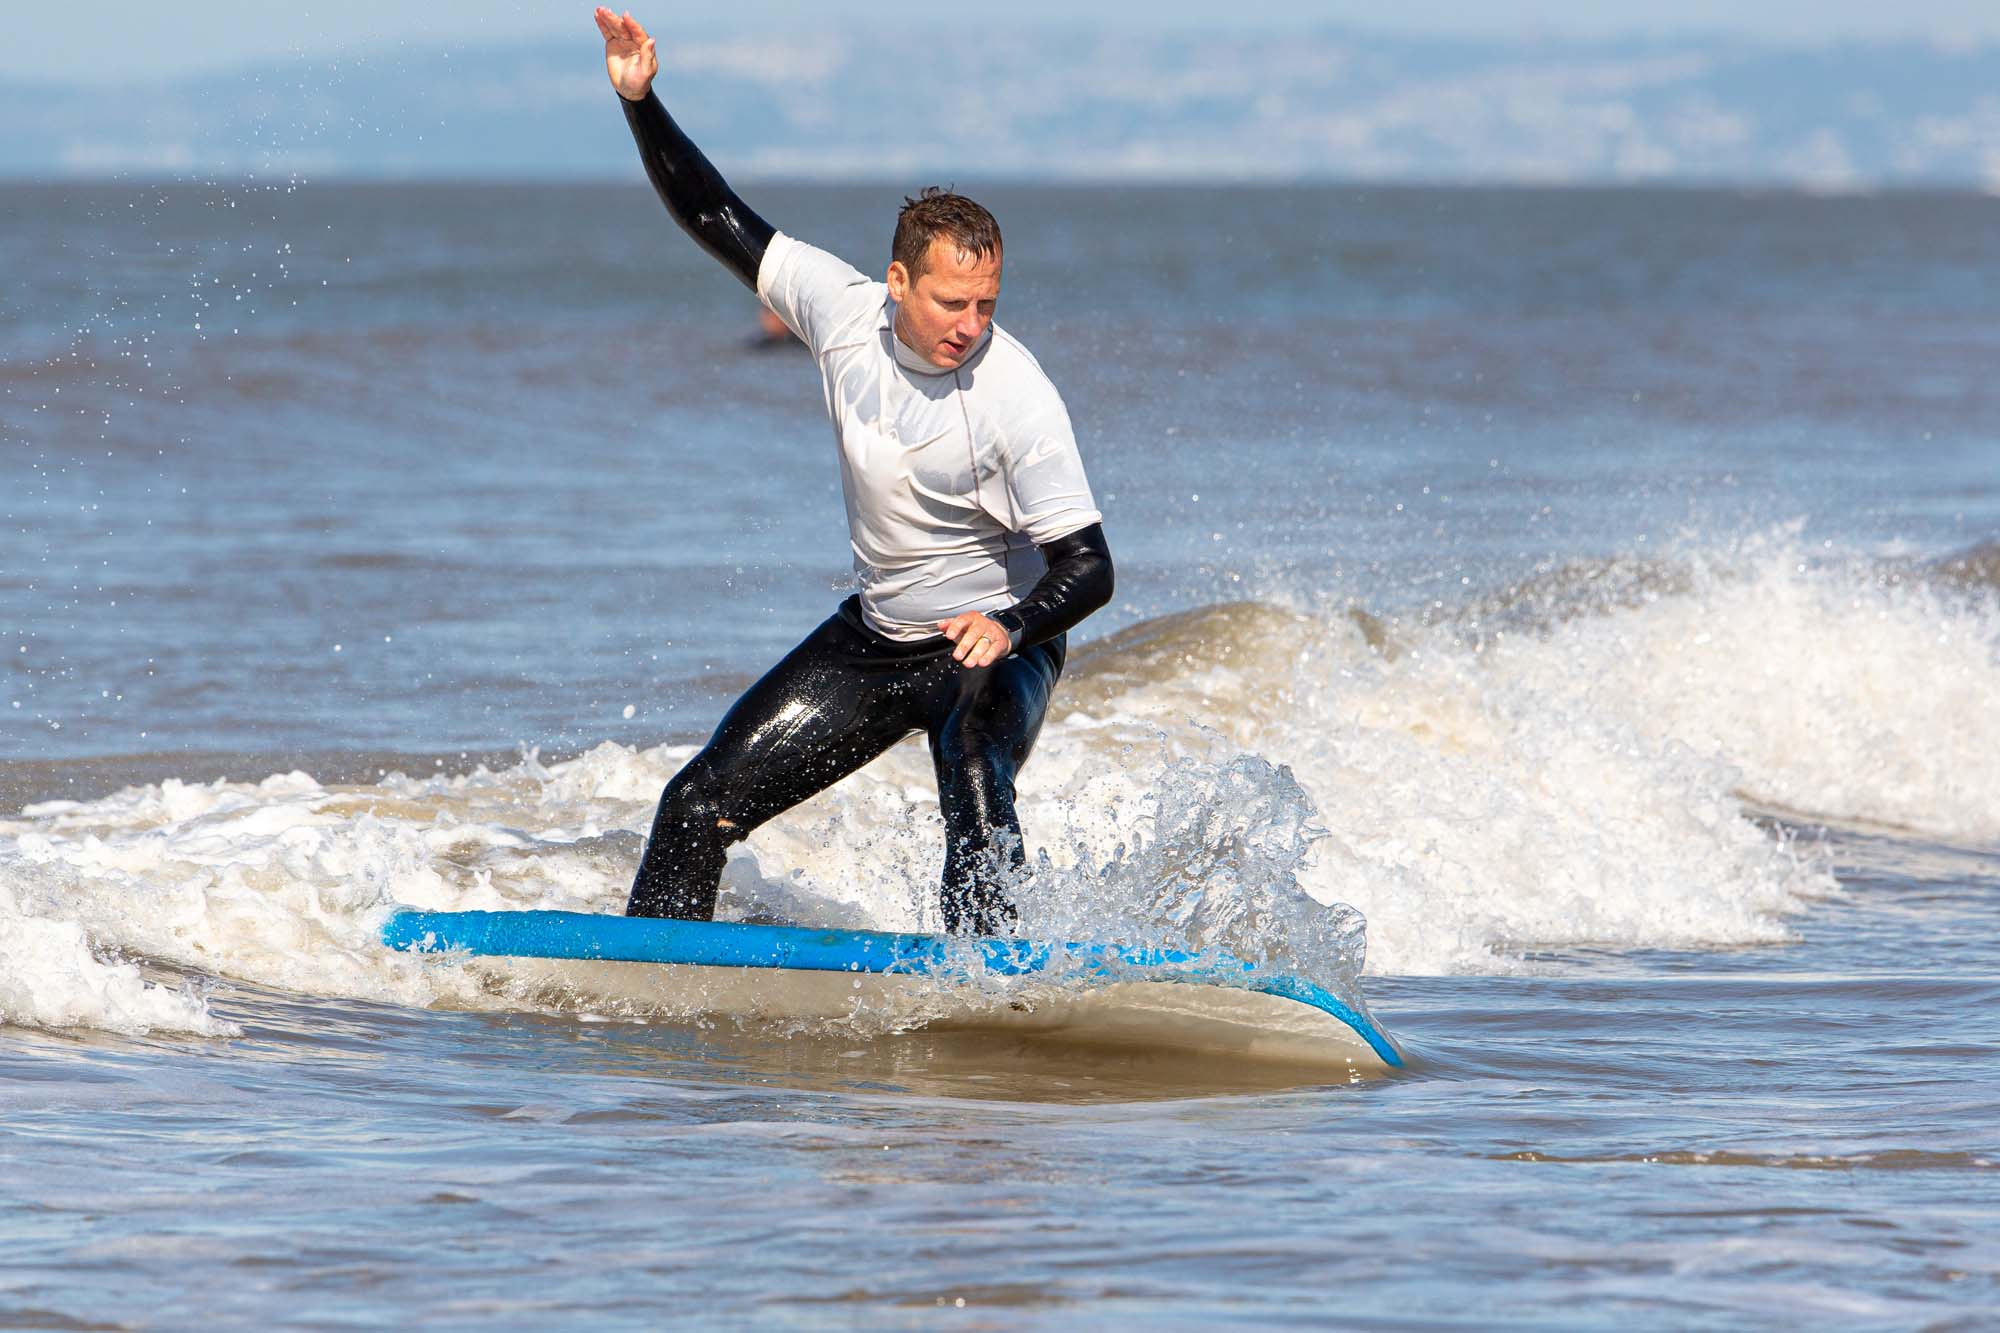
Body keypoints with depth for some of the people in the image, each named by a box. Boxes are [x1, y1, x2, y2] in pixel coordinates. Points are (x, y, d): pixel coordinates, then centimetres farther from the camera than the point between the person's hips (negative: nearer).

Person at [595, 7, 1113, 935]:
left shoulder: (1017, 399, -26)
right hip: (876, 638, 6)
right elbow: (717, 221, 0)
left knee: (975, 799, -37)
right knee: (702, 802, 7)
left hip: (993, 649, -6)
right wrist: (640, 101, -8)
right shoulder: (845, 313, -12)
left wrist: (1009, 630, -44)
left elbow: (1087, 567, -25)